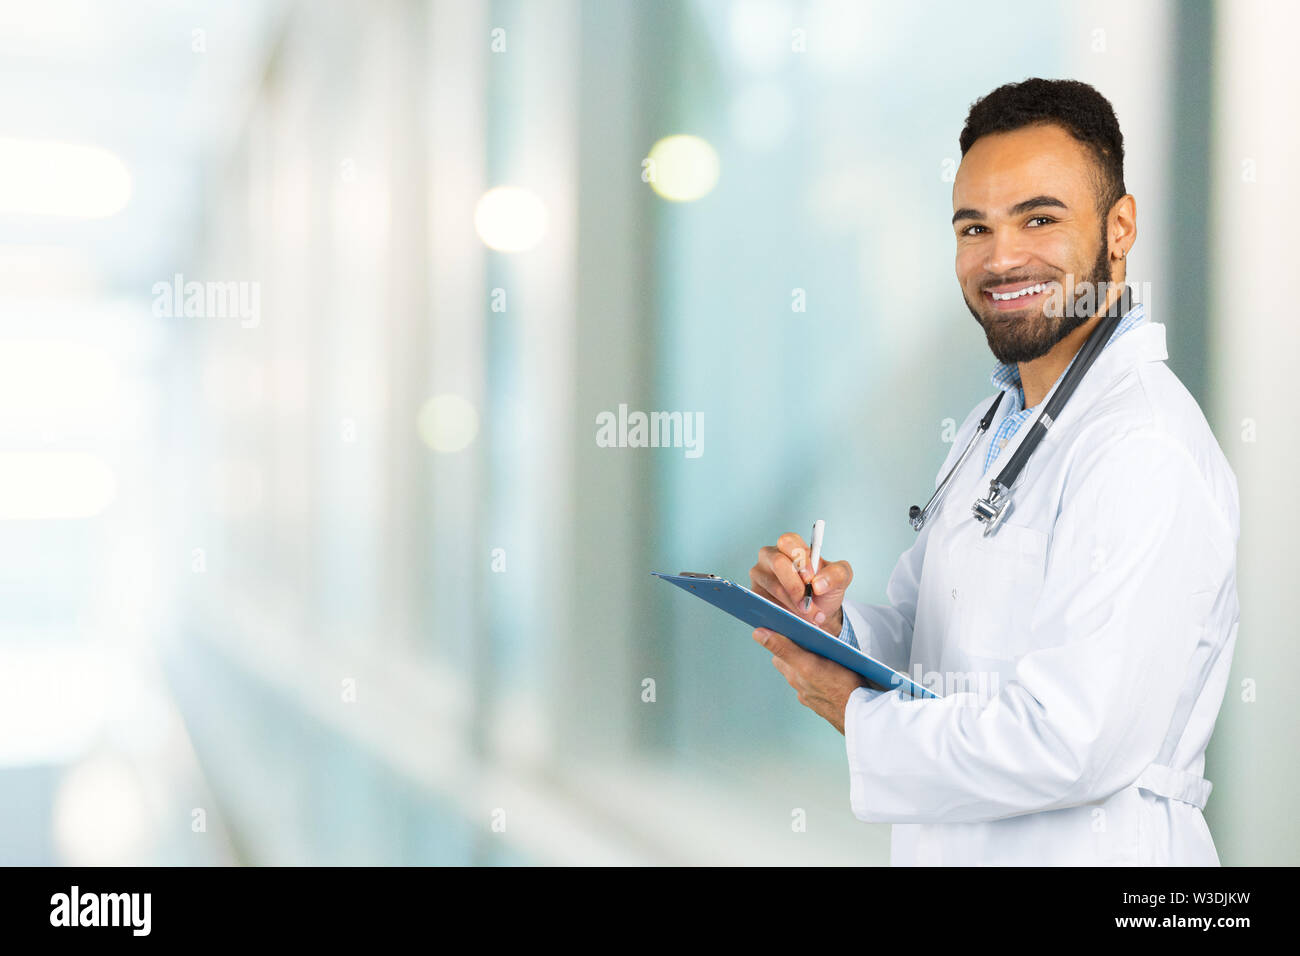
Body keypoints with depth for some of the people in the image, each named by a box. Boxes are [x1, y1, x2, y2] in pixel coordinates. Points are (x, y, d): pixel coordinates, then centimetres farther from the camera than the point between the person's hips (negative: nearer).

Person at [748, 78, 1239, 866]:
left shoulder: (1145, 450, -23)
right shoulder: (996, 425, 8)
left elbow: (1076, 746, -29)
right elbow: (923, 647, 11)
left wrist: (860, 716, -17)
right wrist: (831, 625, -10)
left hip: (1087, 846, -8)